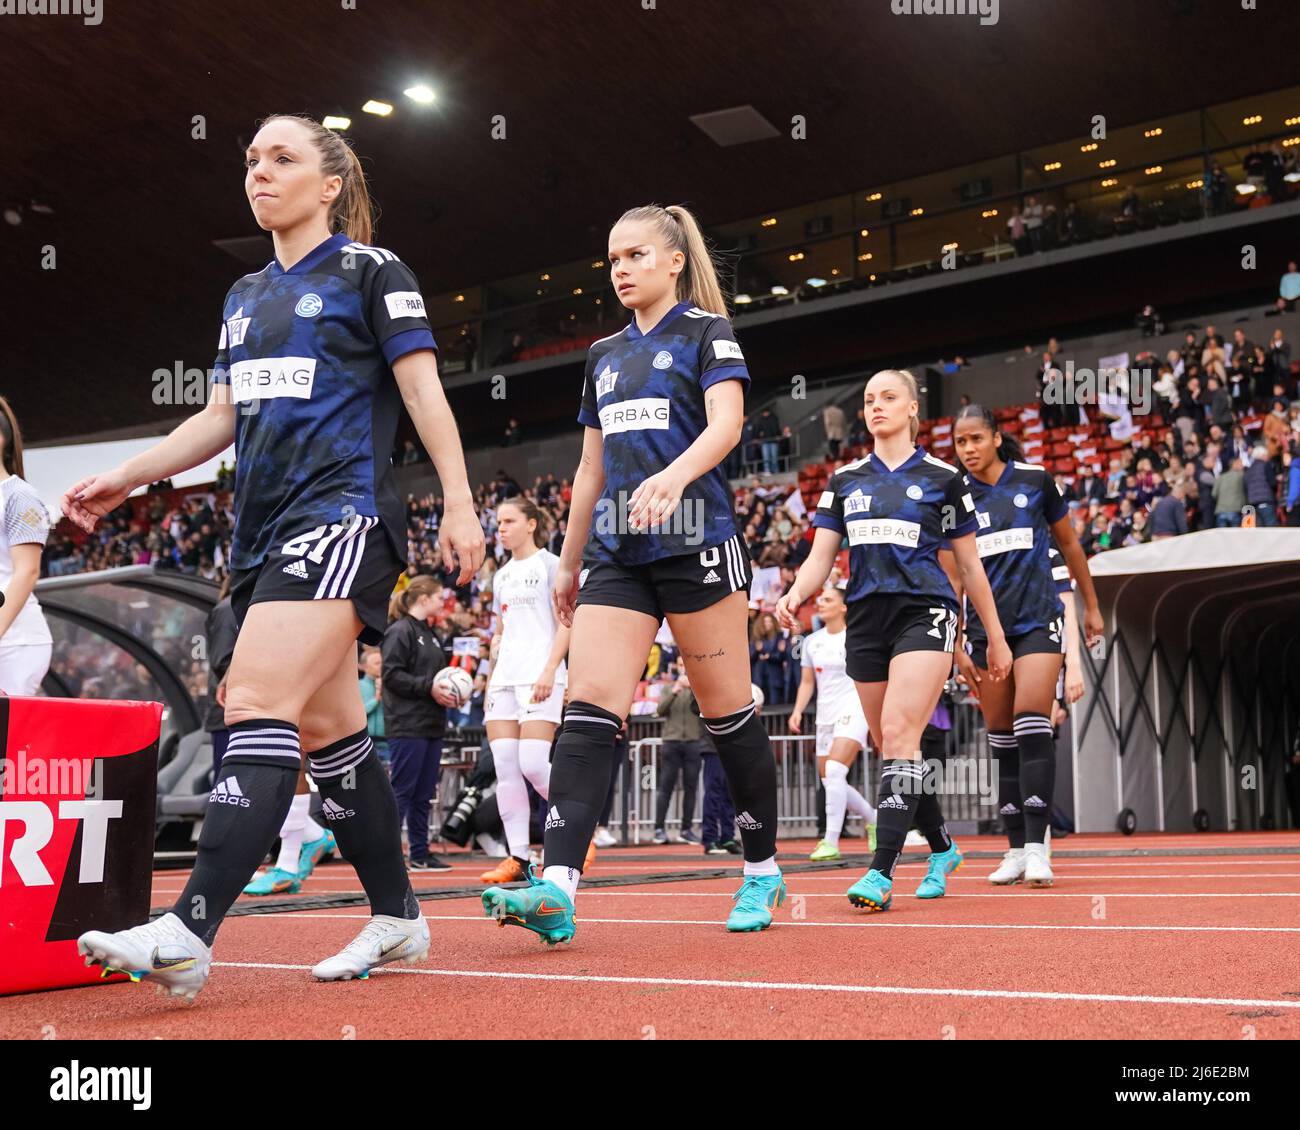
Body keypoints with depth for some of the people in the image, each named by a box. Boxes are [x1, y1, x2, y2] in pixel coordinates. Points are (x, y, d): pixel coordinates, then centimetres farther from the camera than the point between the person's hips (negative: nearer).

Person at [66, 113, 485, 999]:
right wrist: (122, 480, 17)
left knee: (259, 702, -20)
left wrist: (460, 504, -12)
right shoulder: (245, 296, 22)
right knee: (328, 728, 7)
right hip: (264, 529, 8)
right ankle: (398, 919, 16)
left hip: (343, 514, -8)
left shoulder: (372, 270, 1)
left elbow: (424, 392, -4)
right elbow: (221, 418, 24)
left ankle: (190, 932, -24)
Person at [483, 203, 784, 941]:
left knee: (728, 710, 1)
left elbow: (726, 423, -14)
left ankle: (764, 872, 17)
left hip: (695, 541, -5)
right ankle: (557, 888, -16)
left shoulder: (707, 332, 3)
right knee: (589, 707, -9)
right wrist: (568, 562, 23)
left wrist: (671, 477, -32)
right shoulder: (605, 355, 20)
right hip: (617, 550, 6)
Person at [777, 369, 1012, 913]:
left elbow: (969, 564, 8)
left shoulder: (941, 477, 4)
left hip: (923, 613, -4)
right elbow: (821, 556, 8)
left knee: (899, 736, -19)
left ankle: (881, 872, -22)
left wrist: (996, 638, 11)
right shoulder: (845, 479, 12)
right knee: (889, 746, 9)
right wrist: (797, 593, -14)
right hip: (865, 620, 5)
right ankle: (941, 847, 29)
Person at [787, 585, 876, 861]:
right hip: (825, 715, 7)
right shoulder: (811, 642, 12)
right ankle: (873, 819, 30)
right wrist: (797, 711, 2)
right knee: (829, 781, 6)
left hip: (853, 711, -7)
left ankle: (831, 842, -22)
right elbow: (807, 682, 16)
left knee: (834, 771, -23)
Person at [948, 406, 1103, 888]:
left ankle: (1036, 846, -13)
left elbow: (1069, 543, 14)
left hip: (1039, 620, -2)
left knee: (1032, 724, -15)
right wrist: (957, 648, 1)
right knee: (1001, 739, 4)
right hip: (985, 629, 2)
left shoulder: (1036, 480, 0)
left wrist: (1091, 606, 18)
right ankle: (1016, 848, 12)